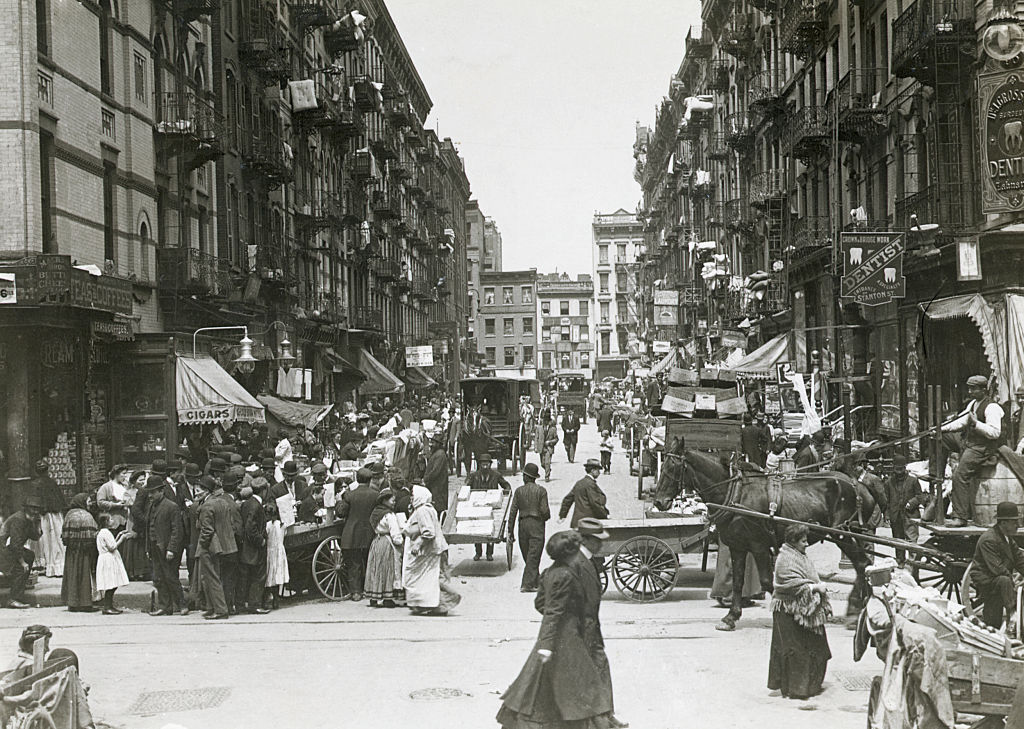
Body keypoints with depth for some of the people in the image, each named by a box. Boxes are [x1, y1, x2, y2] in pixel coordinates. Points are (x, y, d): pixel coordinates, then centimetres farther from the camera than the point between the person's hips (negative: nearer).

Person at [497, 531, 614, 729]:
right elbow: (553, 612, -24)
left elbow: (540, 603, 15)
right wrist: (547, 644, -26)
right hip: (566, 638, -10)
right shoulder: (566, 576, -20)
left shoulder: (551, 572, 7)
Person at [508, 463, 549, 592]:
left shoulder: (518, 491, 3)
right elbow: (544, 510, -10)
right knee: (533, 556, -3)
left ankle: (536, 582, 20)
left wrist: (510, 530, 6)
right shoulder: (541, 490, -4)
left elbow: (513, 511, 1)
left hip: (523, 523, 3)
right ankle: (527, 584, -9)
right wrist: (546, 518, 14)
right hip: (537, 524, -3)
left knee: (527, 555, 13)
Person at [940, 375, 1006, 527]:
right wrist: (942, 428, 6)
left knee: (960, 475, -18)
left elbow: (995, 433, -24)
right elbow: (962, 422, 17)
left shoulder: (992, 408, -18)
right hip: (967, 439, 10)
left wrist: (975, 423, -31)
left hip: (982, 447, -10)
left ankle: (961, 517, -16)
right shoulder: (973, 403, 11)